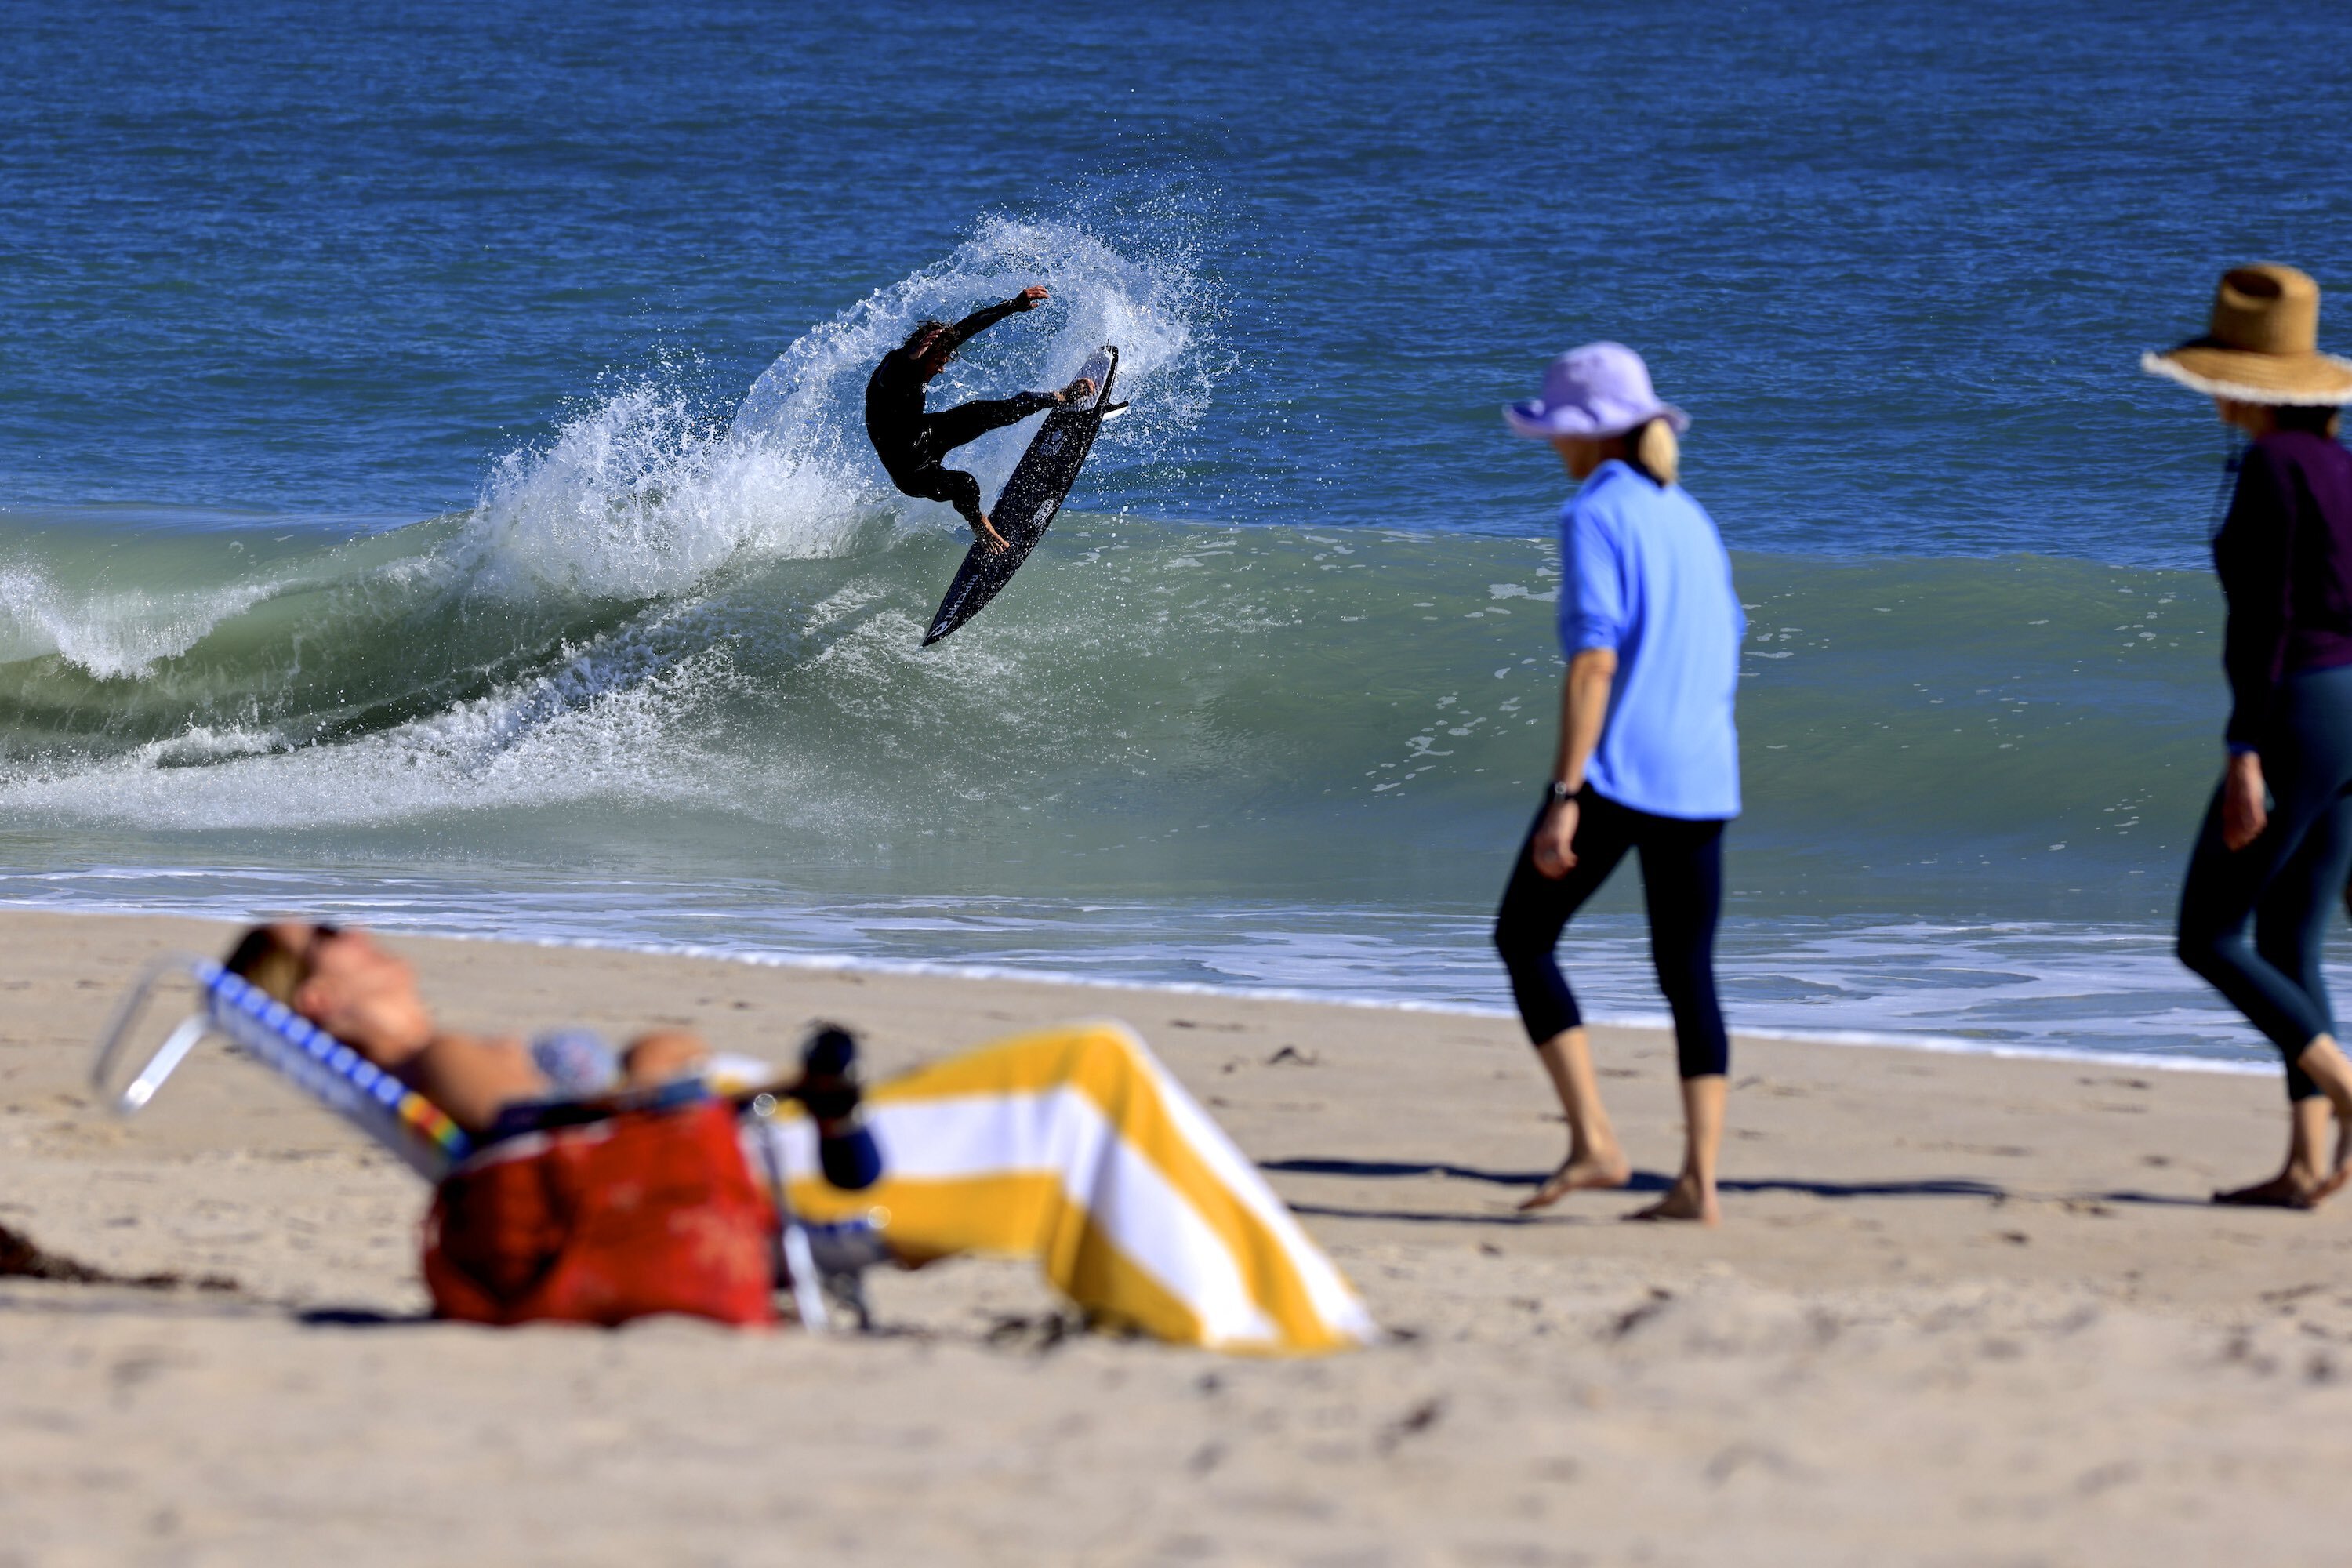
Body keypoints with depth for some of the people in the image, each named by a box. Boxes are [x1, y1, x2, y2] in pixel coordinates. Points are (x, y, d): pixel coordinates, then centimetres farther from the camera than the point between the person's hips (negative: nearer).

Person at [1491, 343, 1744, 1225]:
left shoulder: (1597, 516, -8)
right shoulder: (1690, 519, 16)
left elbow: (1594, 661, -16)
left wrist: (1564, 800, -18)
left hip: (1619, 769, -7)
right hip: (1704, 778, 7)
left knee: (1523, 938, 7)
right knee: (1688, 973, 8)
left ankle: (1593, 1141, -4)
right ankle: (1699, 1181, 0)